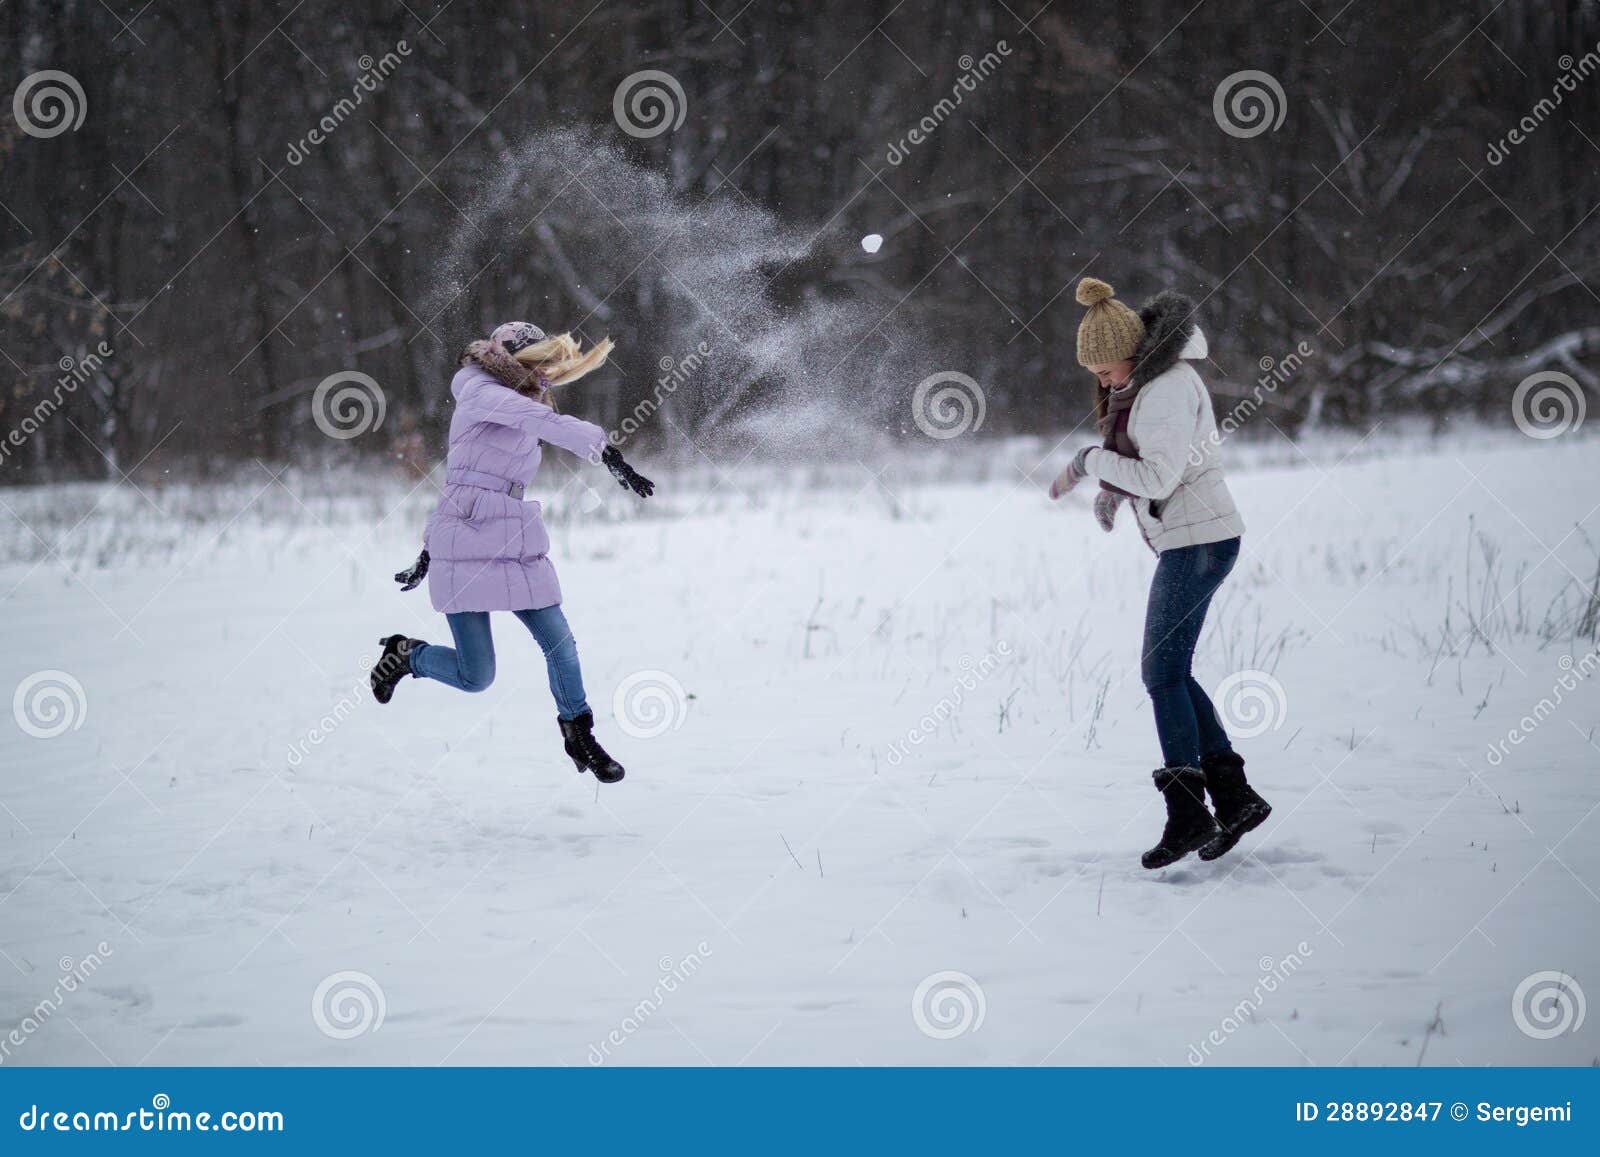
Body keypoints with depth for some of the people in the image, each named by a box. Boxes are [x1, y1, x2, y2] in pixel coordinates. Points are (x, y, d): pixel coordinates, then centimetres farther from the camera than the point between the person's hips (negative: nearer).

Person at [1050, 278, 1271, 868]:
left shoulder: (1169, 387, -20)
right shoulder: (1142, 374, 10)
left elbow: (1158, 476, -25)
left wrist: (1090, 461, -14)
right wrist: (1110, 487, 8)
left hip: (1197, 539, -10)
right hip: (1187, 538, 10)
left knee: (1163, 672, -7)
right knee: (1169, 673, 11)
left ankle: (1187, 813, -4)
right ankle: (1234, 797, 13)